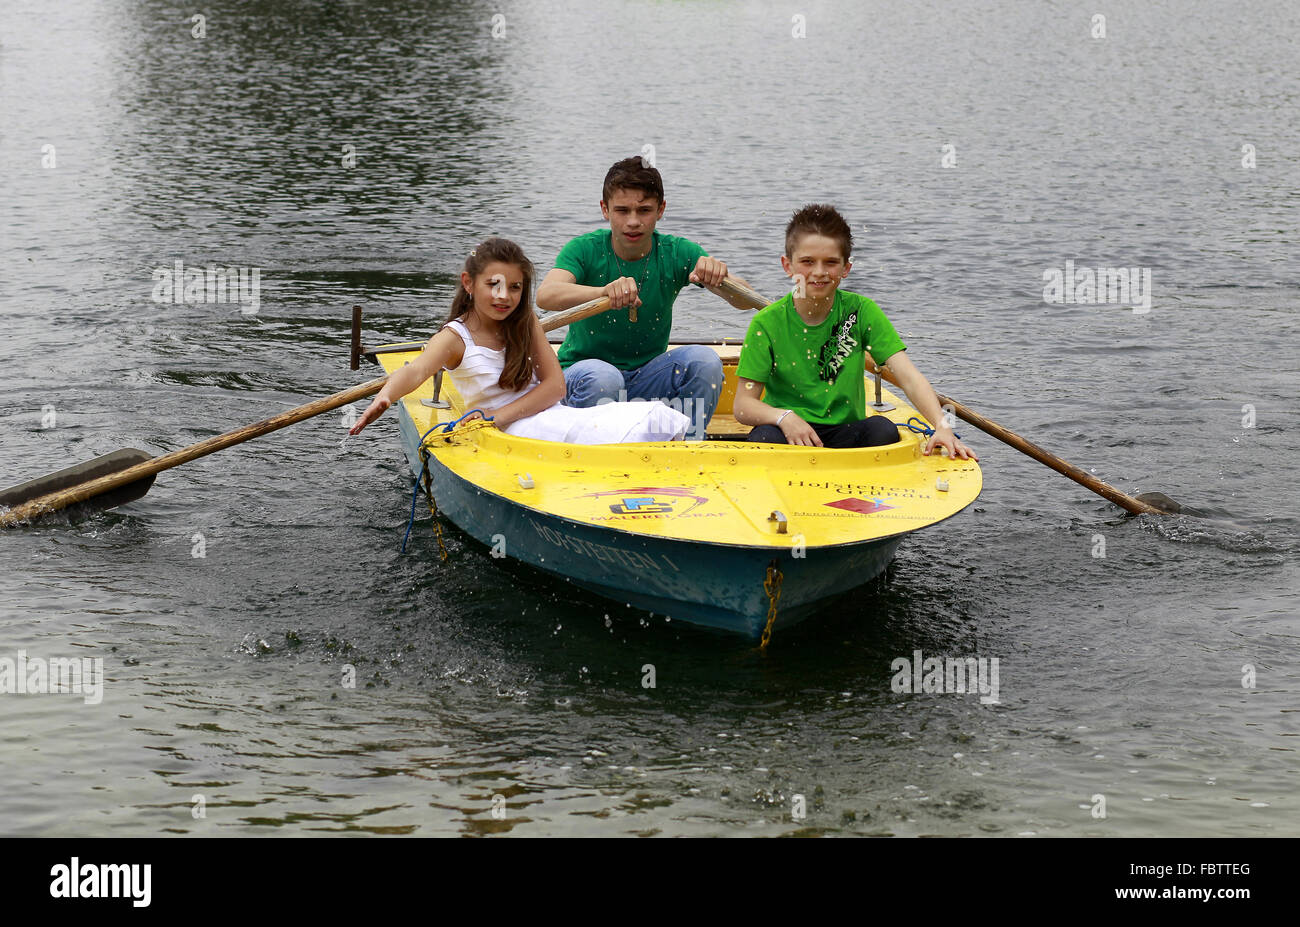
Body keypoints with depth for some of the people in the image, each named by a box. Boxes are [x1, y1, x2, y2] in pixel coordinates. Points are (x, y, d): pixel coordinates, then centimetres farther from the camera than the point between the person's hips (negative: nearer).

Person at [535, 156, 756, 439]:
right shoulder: (585, 250, -12)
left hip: (647, 378, 3)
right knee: (602, 377, -36)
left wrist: (719, 277, -41)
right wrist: (604, 291, -52)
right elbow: (545, 295, -33)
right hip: (581, 371, -3)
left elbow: (744, 301, -16)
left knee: (704, 360, -22)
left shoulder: (677, 254, -5)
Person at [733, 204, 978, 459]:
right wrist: (784, 417, -29)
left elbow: (909, 377, -12)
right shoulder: (768, 323, -6)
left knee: (883, 429, -28)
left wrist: (942, 426, -29)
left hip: (845, 433, 2)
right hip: (786, 431, -2)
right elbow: (743, 405, -7)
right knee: (764, 438, -34)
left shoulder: (861, 311, -3)